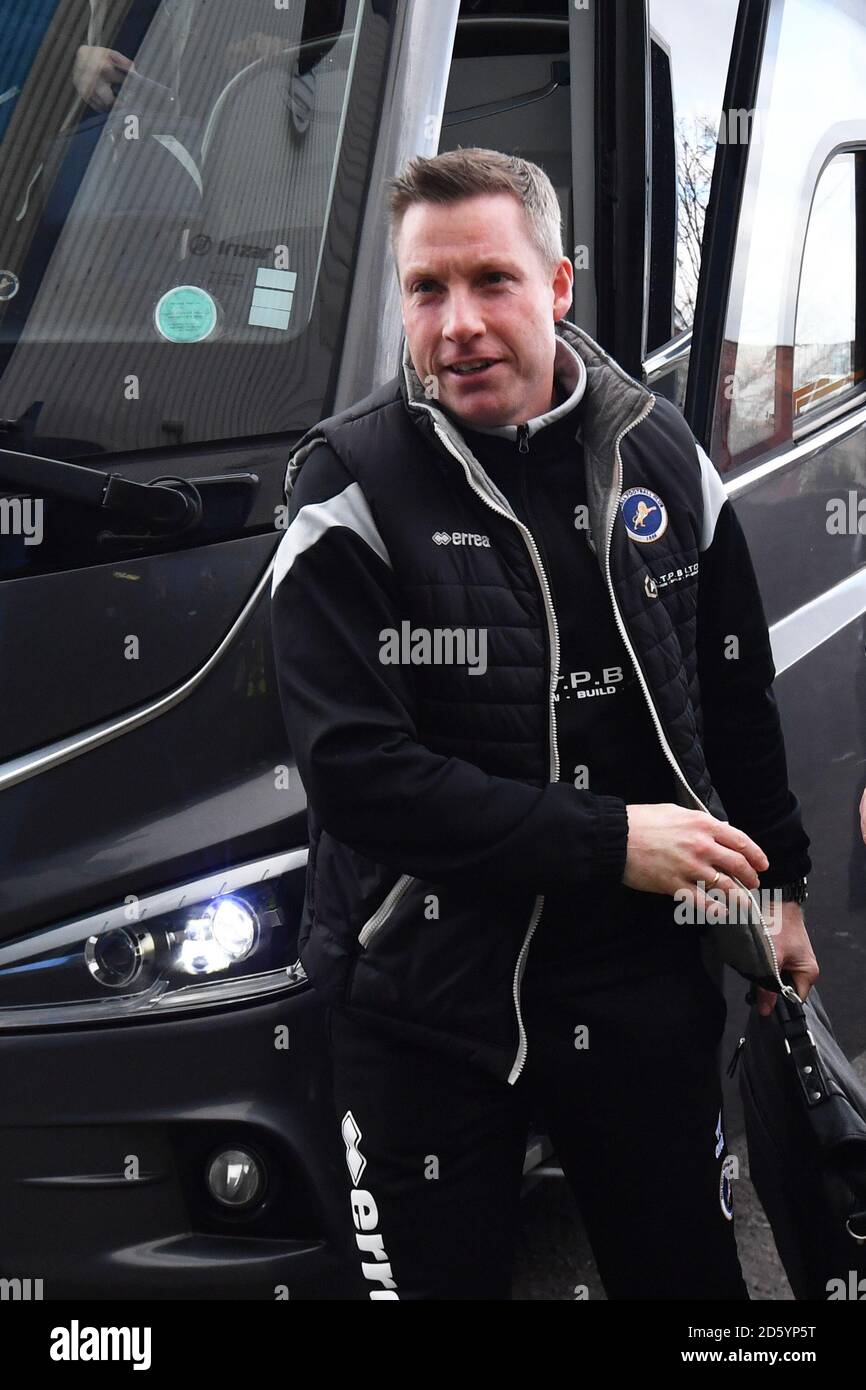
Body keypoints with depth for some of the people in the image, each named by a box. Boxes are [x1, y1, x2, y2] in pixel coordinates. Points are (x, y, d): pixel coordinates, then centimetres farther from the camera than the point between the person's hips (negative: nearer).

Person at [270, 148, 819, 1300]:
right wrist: (611, 842, -20)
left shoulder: (659, 453, 2)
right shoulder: (352, 484, -12)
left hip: (644, 986, 4)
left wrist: (776, 883, 17)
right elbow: (354, 769, -20)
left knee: (690, 1272, 17)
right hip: (428, 1004, -3)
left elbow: (737, 694, 14)